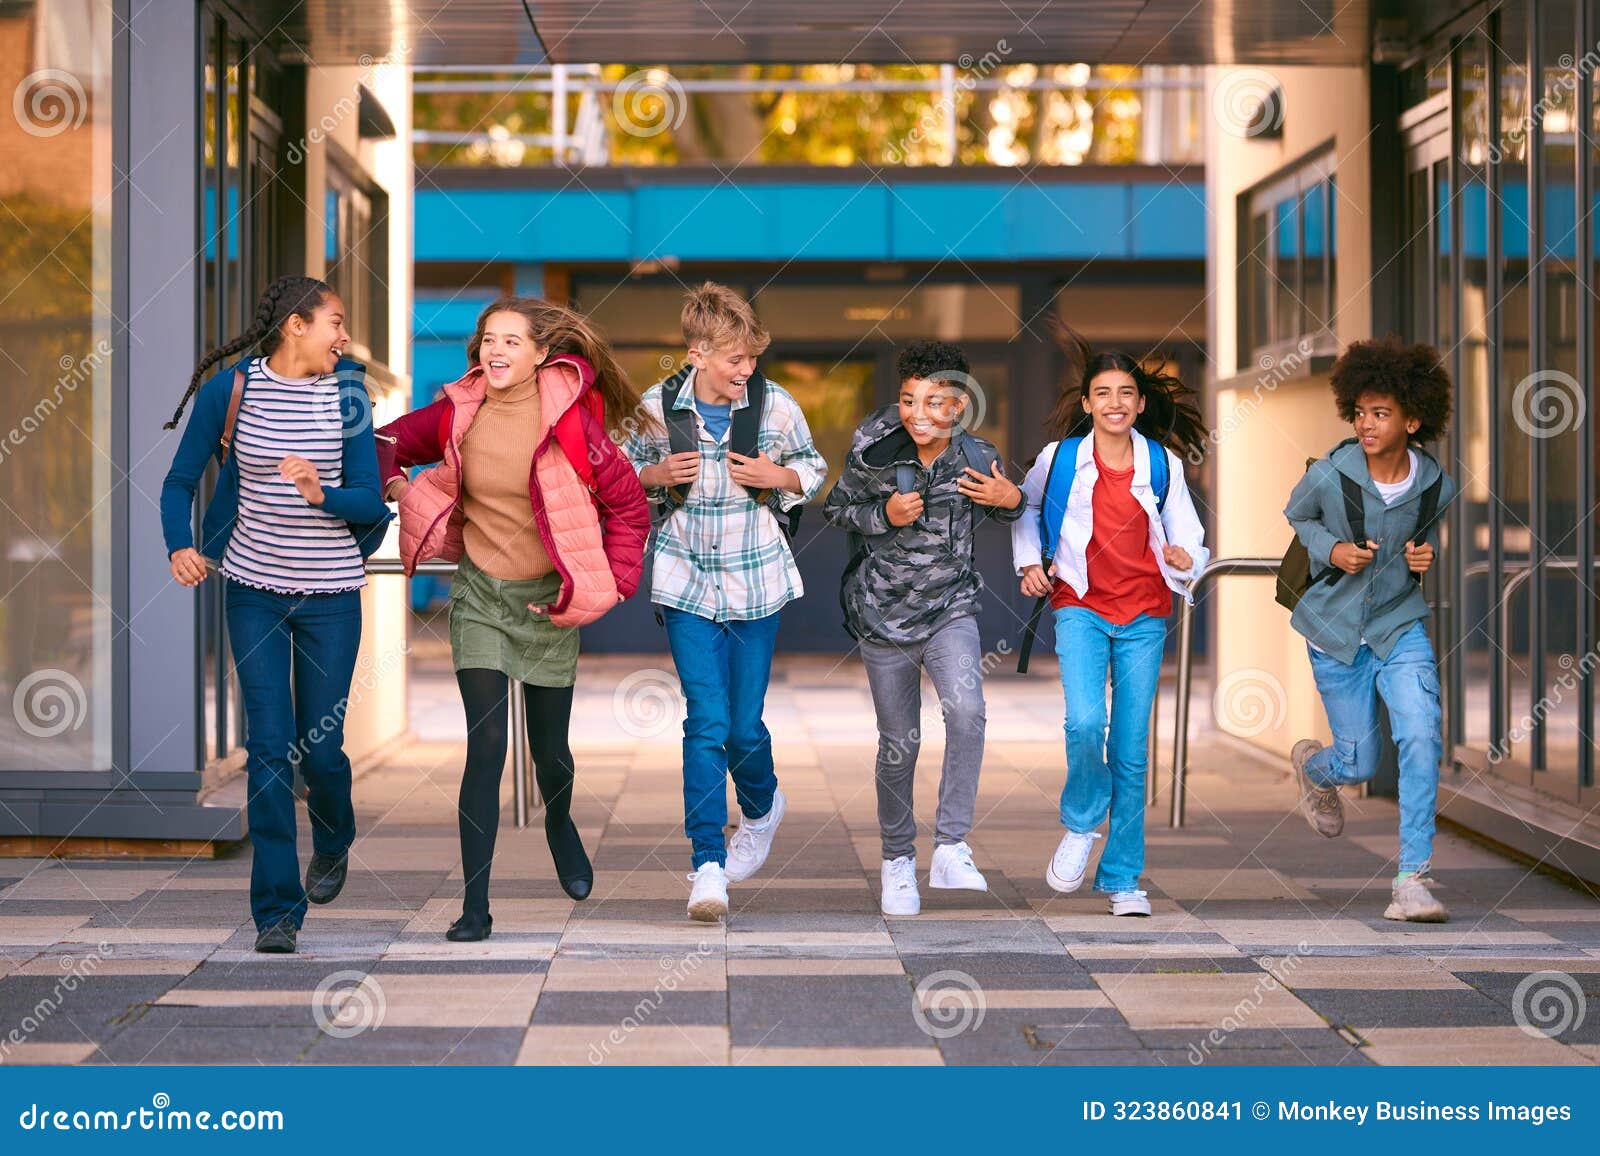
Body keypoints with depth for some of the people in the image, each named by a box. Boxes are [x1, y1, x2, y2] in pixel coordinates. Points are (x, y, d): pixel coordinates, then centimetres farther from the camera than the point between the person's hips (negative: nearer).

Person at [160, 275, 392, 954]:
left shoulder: (346, 394, 0)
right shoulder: (230, 388, -4)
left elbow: (369, 500, -2)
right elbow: (180, 481, 1)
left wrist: (322, 494, -22)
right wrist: (179, 546, -17)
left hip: (330, 593, 1)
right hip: (254, 590, -1)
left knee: (320, 746, 3)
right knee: (269, 745, -6)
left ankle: (333, 844, 37)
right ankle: (277, 909, 1)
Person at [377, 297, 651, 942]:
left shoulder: (571, 421, -13)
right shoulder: (458, 413, -5)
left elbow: (628, 506, -5)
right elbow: (390, 442, 14)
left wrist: (609, 585, -9)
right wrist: (396, 486, -4)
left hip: (548, 599, -1)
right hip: (479, 593, 1)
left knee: (549, 749, 10)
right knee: (486, 744, -10)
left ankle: (559, 824, 47)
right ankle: (475, 906, -6)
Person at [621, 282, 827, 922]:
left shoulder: (775, 405, -4)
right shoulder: (657, 407, -4)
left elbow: (812, 468, 11)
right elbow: (627, 471, 12)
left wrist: (777, 476, -10)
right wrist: (658, 475, -10)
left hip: (755, 580, 1)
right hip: (687, 581, 0)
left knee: (745, 725, 3)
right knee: (706, 722, -10)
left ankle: (762, 806, 38)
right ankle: (708, 863, -5)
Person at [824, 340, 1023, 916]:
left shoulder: (977, 458, -6)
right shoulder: (873, 451, -10)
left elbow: (1002, 510, 13)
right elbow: (837, 508, 3)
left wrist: (1011, 500, -10)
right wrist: (884, 515, -15)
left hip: (950, 609, 0)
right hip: (883, 613, 0)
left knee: (966, 710, -26)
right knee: (899, 742, 8)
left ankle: (950, 847, -17)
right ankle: (897, 859, 29)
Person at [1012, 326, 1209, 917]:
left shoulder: (1163, 464, 3)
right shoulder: (1060, 458, 2)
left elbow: (1188, 538, 5)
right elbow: (1025, 509, 20)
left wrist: (1185, 558, -17)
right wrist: (1029, 562, 7)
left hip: (1144, 614, 1)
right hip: (1080, 606, -1)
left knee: (1131, 749, 2)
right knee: (1085, 722, -23)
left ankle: (1123, 878, 12)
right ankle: (1080, 825, 5)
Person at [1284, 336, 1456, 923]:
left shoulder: (1437, 486, -9)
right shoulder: (1328, 475, -16)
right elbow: (1295, 516, 5)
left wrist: (1429, 557, -10)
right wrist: (1331, 550, -13)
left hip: (1400, 626, 1)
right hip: (1335, 630, -1)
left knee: (1422, 735, -21)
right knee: (1359, 764, 6)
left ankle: (1413, 877, -15)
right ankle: (1312, 766, 46)